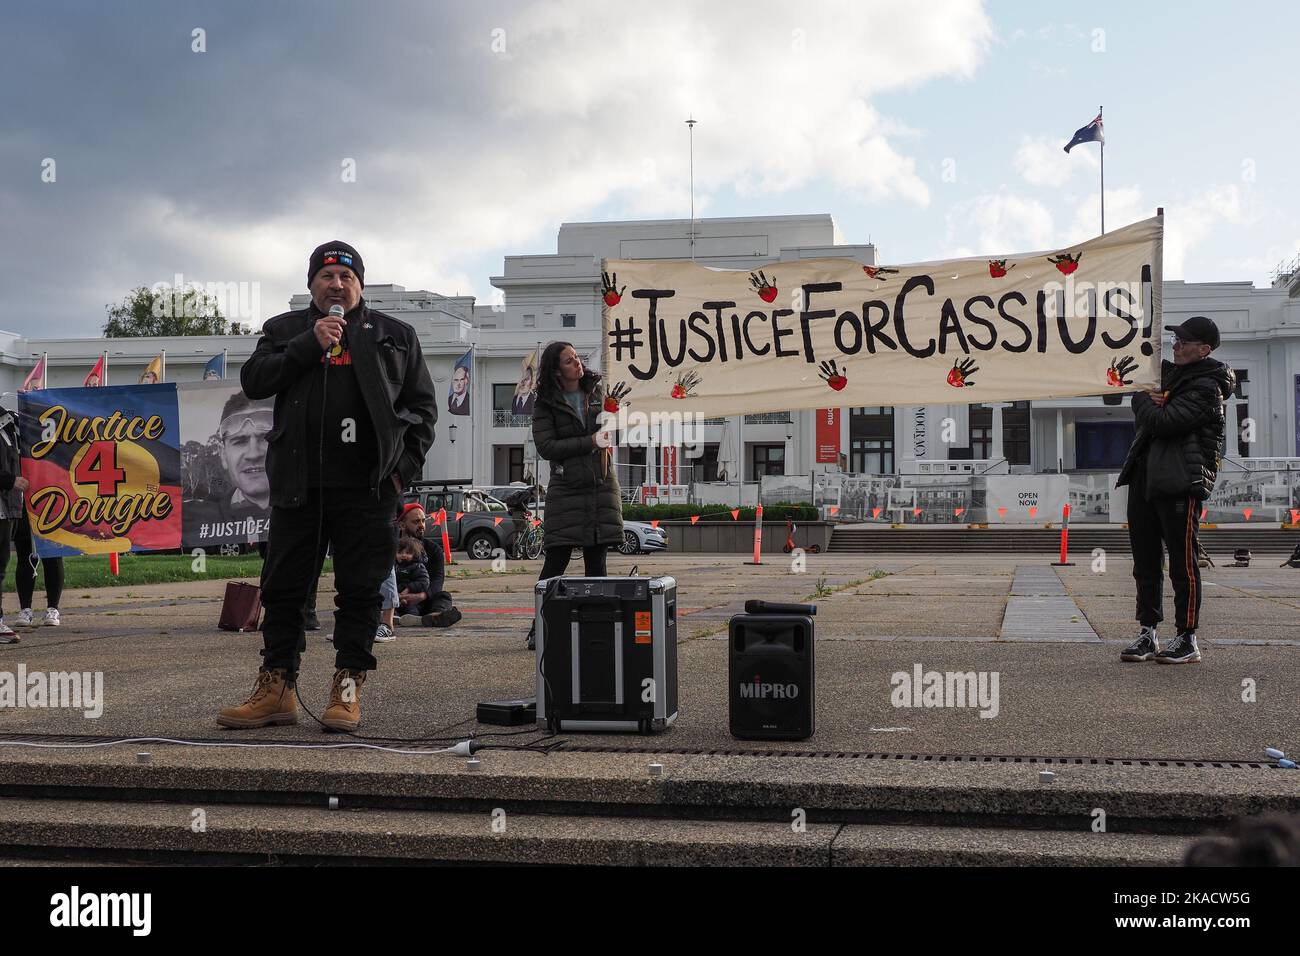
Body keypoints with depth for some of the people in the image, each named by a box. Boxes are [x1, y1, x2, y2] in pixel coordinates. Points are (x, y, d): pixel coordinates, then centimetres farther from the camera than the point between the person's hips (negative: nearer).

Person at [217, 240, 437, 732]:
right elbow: (253, 380, 0)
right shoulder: (284, 330, 16)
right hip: (297, 485, 1)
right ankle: (277, 688, 11)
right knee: (283, 588, 4)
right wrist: (309, 345, -9)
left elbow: (422, 406, 12)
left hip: (367, 488, -1)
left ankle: (348, 690, 7)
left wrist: (404, 466, 0)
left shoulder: (394, 335, 14)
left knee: (360, 590, 0)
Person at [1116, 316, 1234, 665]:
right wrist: (1148, 399, 6)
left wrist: (1142, 400, 0)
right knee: (1145, 560, 10)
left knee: (1183, 562, -4)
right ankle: (1147, 633, 17)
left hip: (1180, 479, -9)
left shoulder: (1206, 387, -10)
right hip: (1145, 476, 9)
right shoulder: (1169, 371, 17)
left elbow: (1162, 422, -19)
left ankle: (1187, 639, 3)